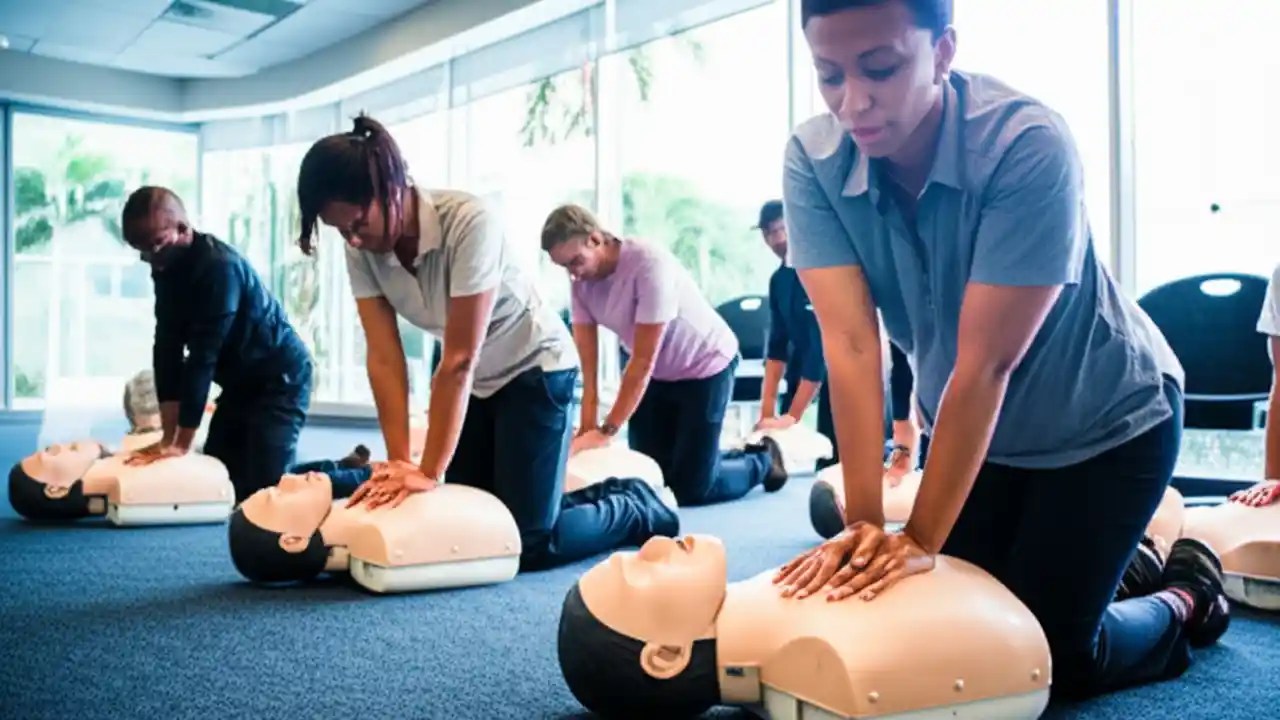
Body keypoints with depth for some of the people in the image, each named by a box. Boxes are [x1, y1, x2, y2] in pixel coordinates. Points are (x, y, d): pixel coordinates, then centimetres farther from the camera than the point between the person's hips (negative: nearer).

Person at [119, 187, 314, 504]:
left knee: (259, 486, -17)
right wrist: (168, 437, -11)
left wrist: (182, 443, -26)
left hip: (279, 379, -8)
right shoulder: (167, 268, -1)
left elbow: (203, 354, -28)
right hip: (240, 381, 9)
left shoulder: (219, 266, -27)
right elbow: (167, 348, -5)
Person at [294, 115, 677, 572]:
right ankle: (600, 494, 28)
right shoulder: (361, 249, -15)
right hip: (475, 382, 7)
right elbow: (383, 357, -14)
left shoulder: (468, 222, -33)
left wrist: (430, 472, -28)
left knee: (527, 542, -10)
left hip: (534, 370, -6)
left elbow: (459, 360, -31)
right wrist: (399, 462, -20)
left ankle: (639, 509, 17)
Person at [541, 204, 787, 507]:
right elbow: (586, 362, -11)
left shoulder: (648, 263, -33)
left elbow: (643, 360, -30)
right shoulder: (582, 282, -12)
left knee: (691, 488, -7)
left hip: (705, 366, -7)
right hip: (657, 374, 7)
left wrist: (607, 430, -30)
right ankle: (724, 456, 29)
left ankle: (762, 460, 22)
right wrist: (587, 428, -20)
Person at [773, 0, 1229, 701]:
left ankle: (1185, 596, 27)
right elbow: (850, 343, -25)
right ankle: (1125, 557, 34)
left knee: (1050, 653, -4)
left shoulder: (1028, 144, -32)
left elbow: (986, 362, -32)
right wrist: (862, 522, -29)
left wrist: (920, 538, -31)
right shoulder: (812, 160, -20)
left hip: (1103, 422, -4)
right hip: (966, 427, 5)